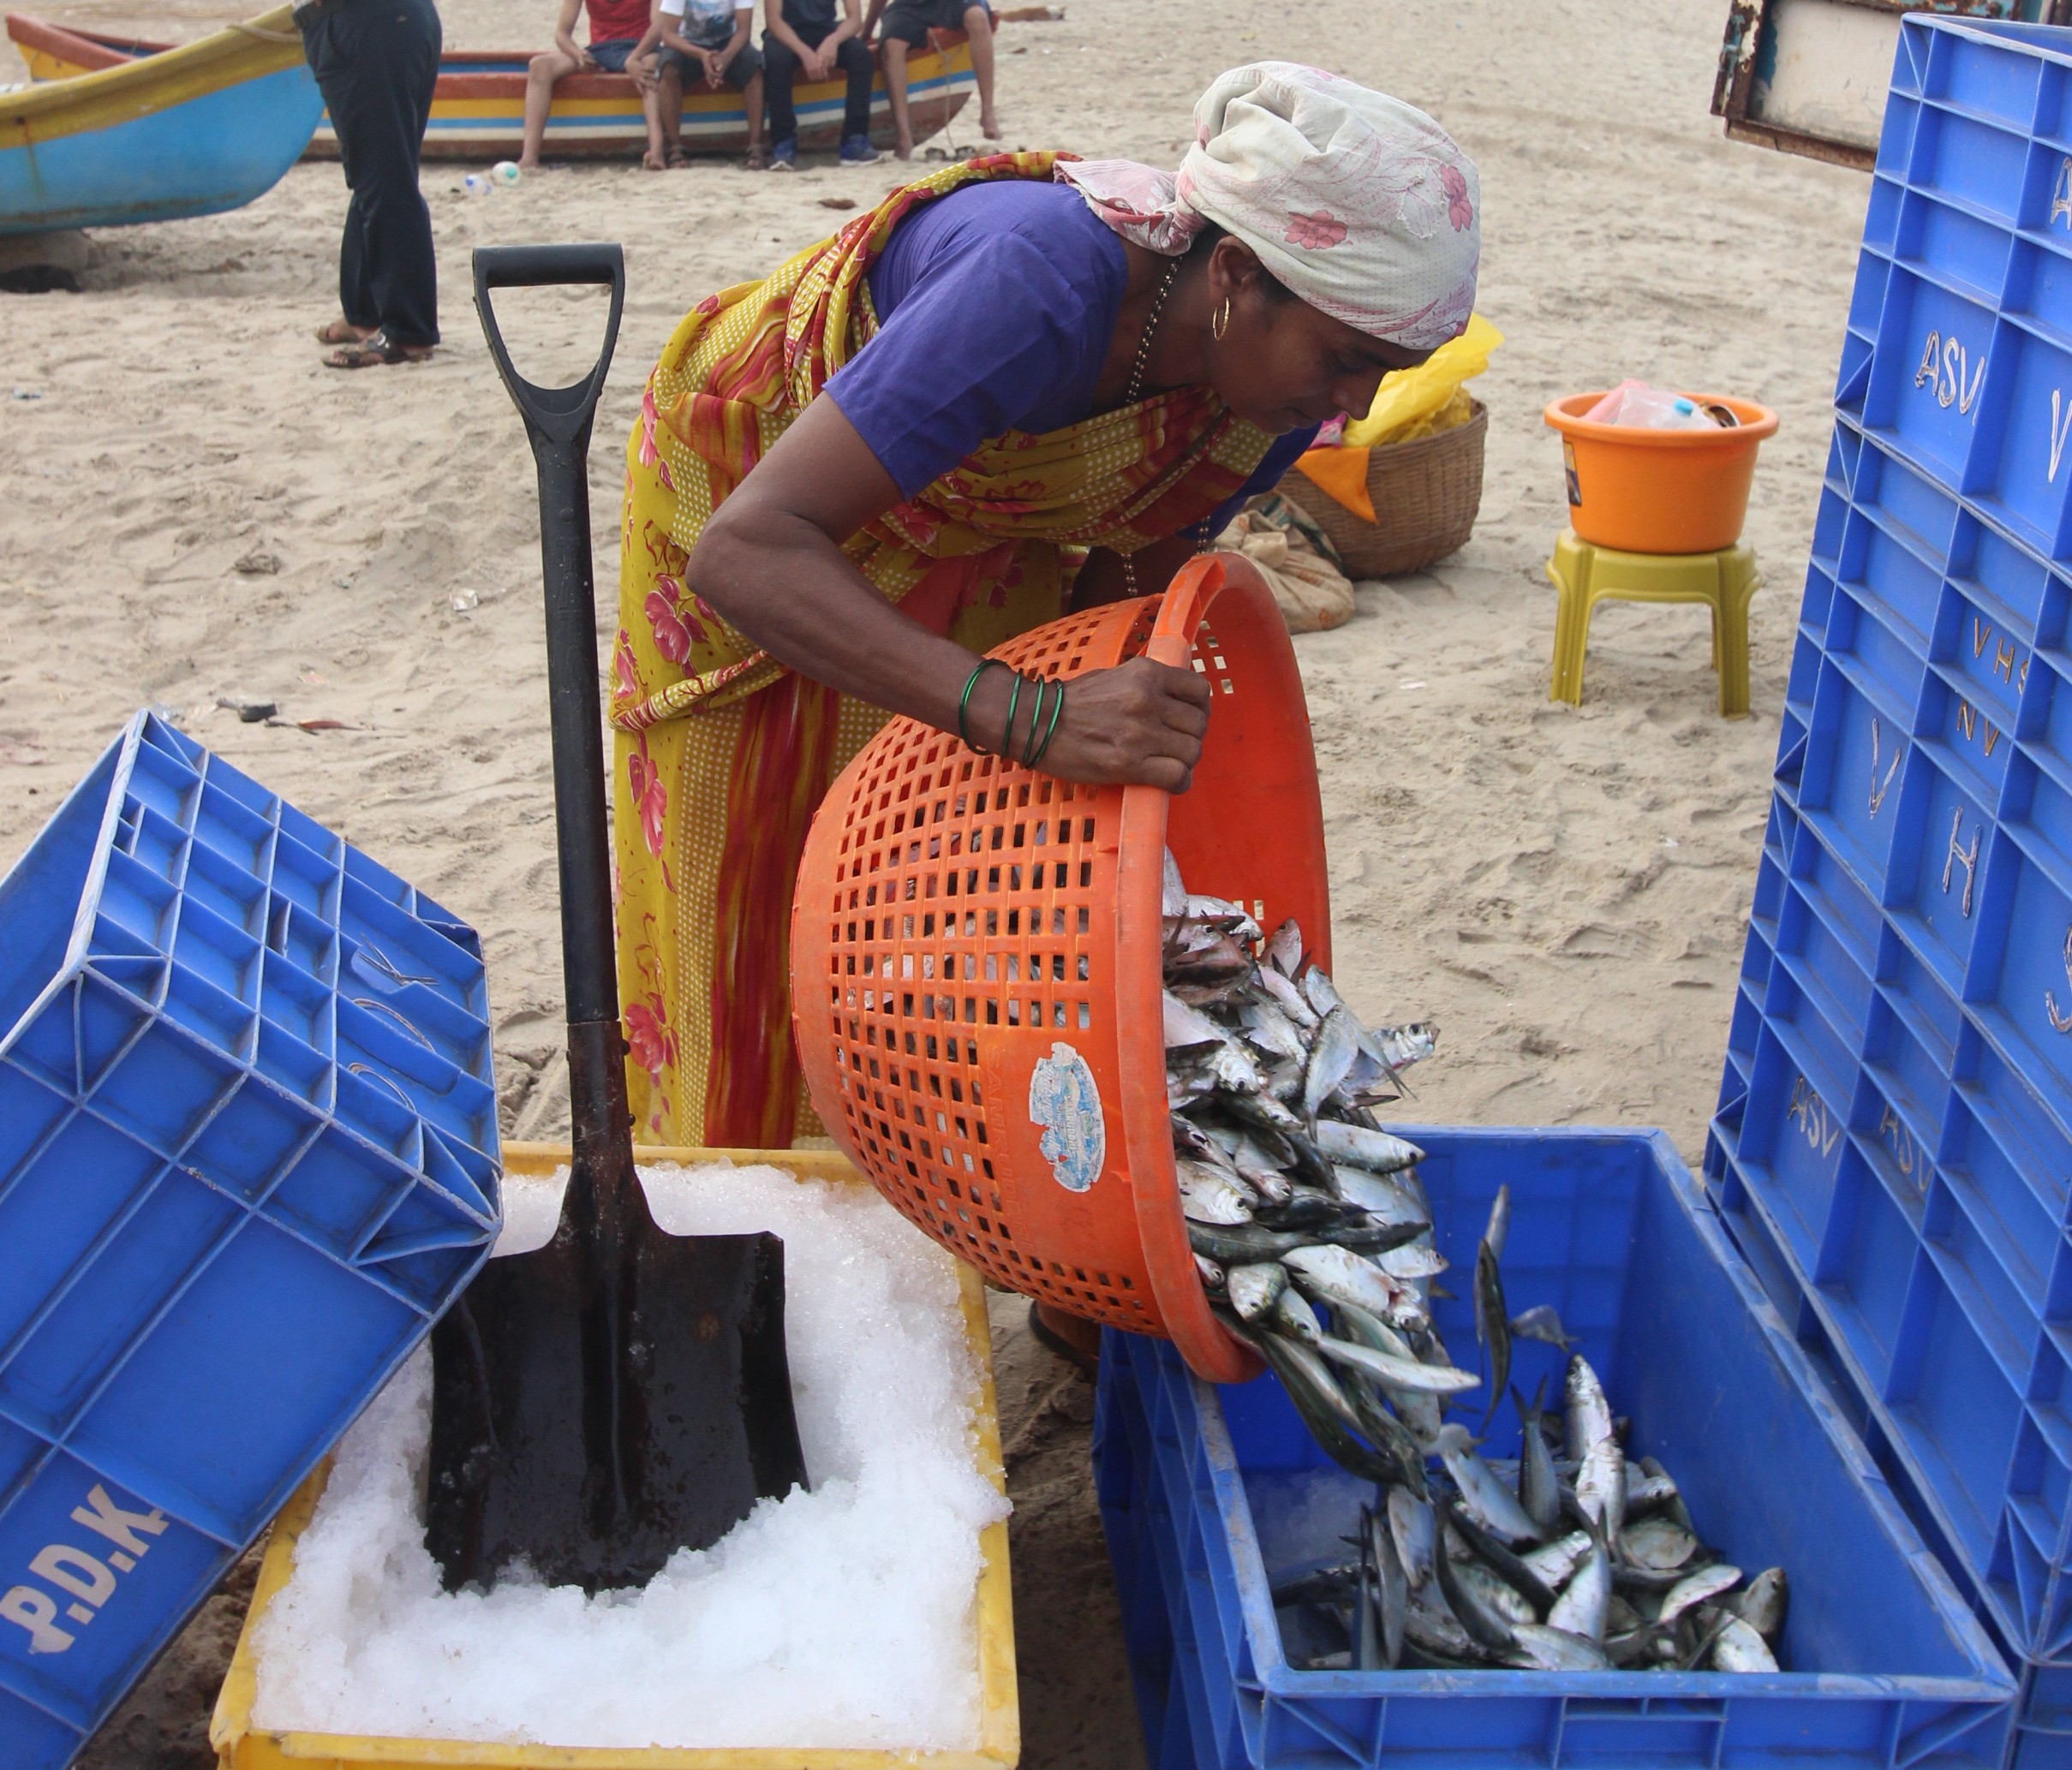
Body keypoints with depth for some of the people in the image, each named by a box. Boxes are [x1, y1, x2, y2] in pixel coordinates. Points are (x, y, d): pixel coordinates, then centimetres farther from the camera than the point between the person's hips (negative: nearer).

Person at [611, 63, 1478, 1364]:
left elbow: (1137, 578, -4)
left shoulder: (1276, 389, -22)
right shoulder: (1045, 282, -43)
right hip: (752, 482, -5)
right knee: (761, 918, 2)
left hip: (977, 545, 5)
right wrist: (1027, 717, -59)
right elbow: (748, 551, -49)